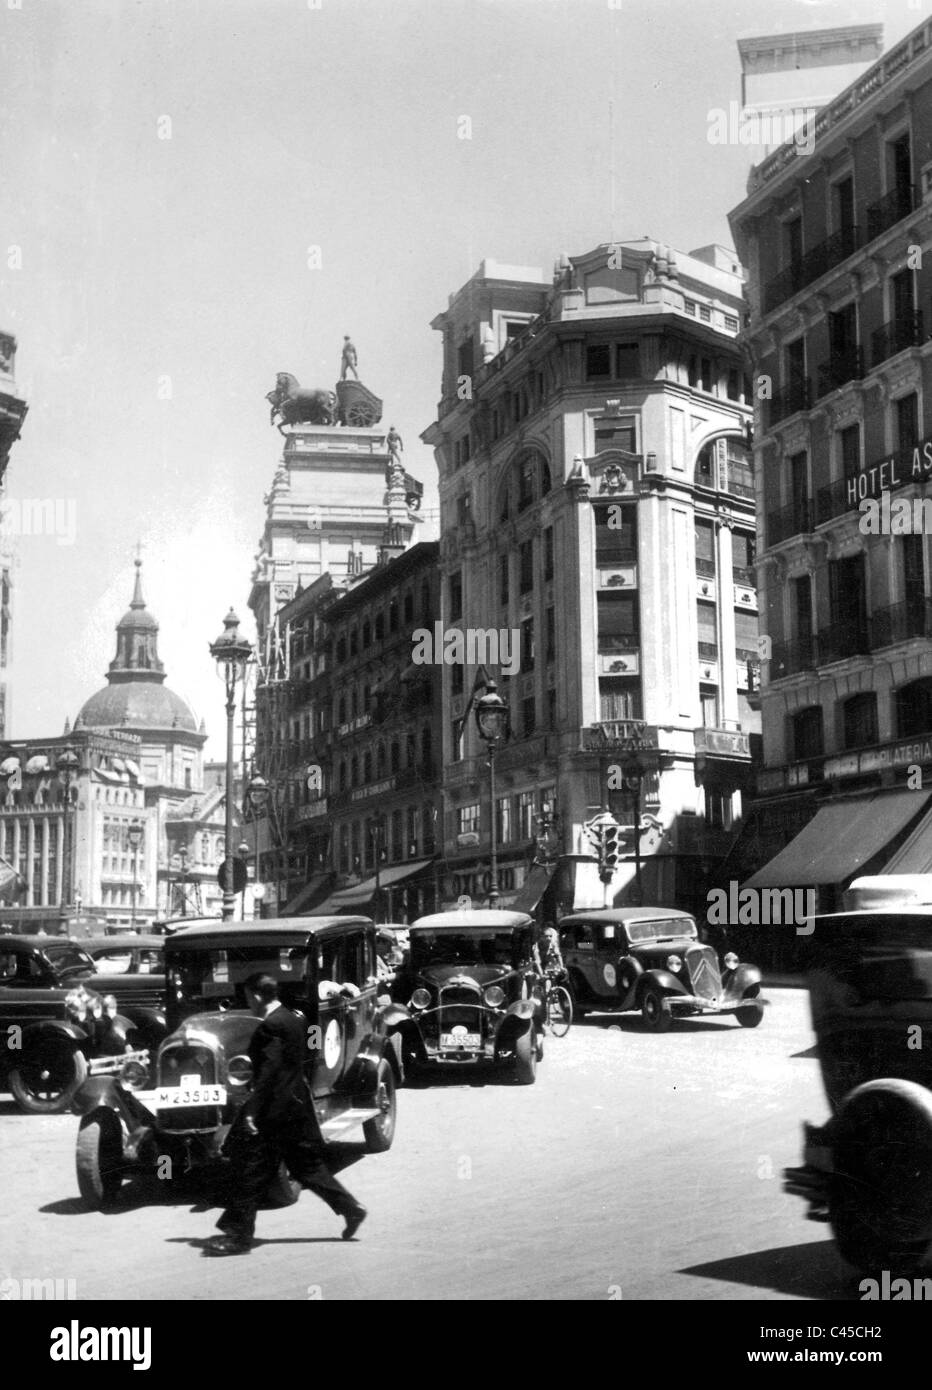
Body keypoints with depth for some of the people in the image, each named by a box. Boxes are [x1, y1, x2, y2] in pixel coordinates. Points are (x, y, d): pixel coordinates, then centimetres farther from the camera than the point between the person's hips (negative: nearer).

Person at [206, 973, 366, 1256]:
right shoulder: (292, 1019, 12)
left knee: (251, 1172, -2)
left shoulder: (271, 1026, -17)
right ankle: (351, 1208, 17)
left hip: (275, 1110, -10)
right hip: (297, 1104, 10)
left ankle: (239, 1235, 3)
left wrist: (251, 1112, -22)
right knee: (307, 1164, 17)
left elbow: (268, 1073, -22)